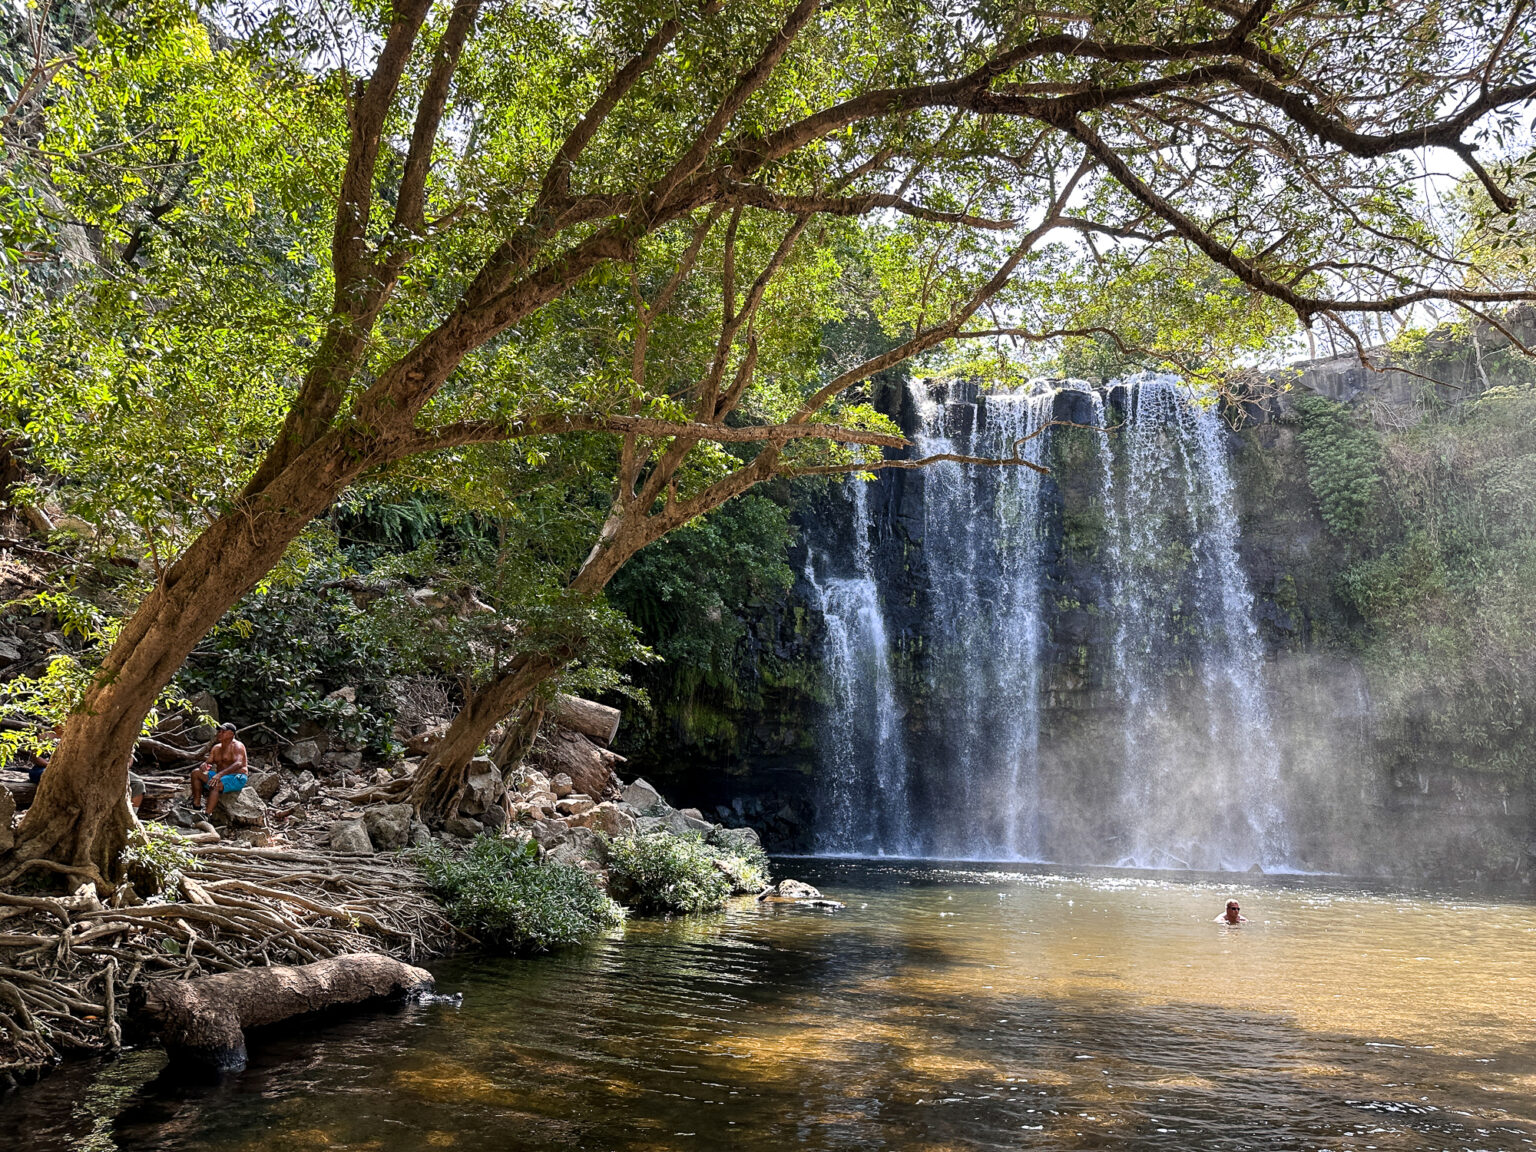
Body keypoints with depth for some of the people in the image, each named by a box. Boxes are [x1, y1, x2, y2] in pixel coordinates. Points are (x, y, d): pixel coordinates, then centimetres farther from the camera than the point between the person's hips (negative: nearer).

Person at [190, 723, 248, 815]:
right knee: (195, 772, -2)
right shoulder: (216, 748, 15)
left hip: (237, 779, -9)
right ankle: (196, 804, -6)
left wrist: (220, 774, -39)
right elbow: (208, 762, 12)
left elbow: (239, 764, -27)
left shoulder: (237, 746, -11)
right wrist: (204, 765, -15)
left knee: (215, 785, -35)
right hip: (221, 777, 9)